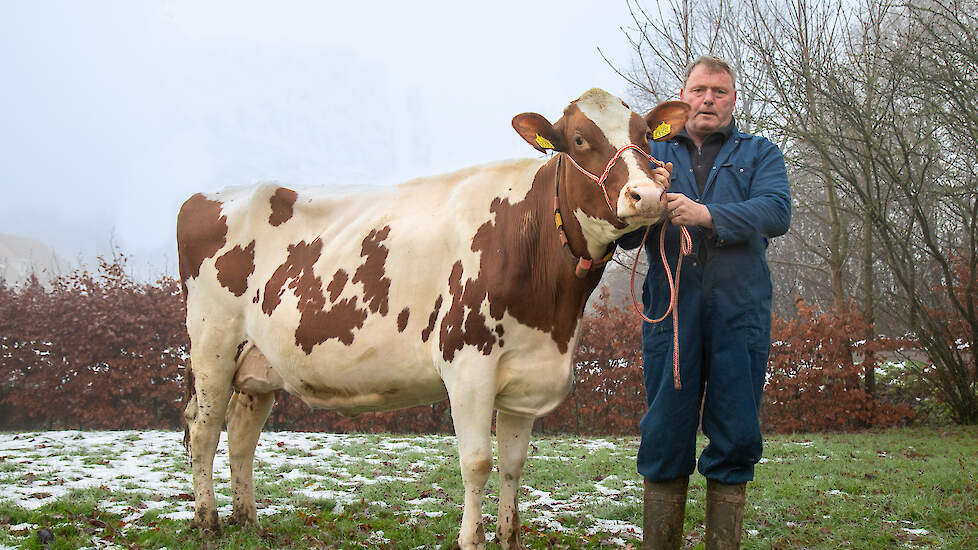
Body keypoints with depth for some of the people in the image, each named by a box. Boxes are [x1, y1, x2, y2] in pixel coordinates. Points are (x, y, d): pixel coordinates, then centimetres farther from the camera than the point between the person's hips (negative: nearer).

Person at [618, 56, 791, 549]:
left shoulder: (759, 154, 15)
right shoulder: (654, 153, 19)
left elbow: (777, 212, -5)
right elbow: (624, 233, 10)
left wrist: (707, 215, -19)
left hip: (740, 310, 0)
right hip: (669, 309, 1)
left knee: (735, 437, 0)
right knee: (665, 434, -1)